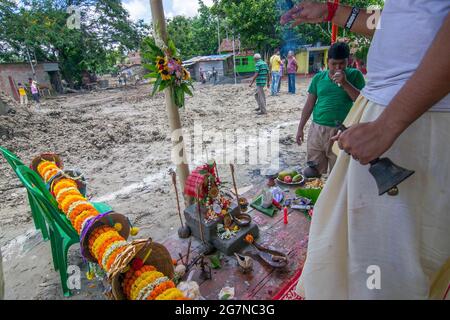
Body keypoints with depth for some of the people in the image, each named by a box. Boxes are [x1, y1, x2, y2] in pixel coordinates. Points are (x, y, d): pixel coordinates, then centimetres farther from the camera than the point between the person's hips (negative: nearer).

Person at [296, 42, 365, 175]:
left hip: (341, 132, -2)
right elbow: (309, 105, 10)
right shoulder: (318, 77, 6)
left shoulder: (355, 75, 1)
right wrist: (300, 128, 9)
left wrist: (345, 83, -15)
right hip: (317, 129, 2)